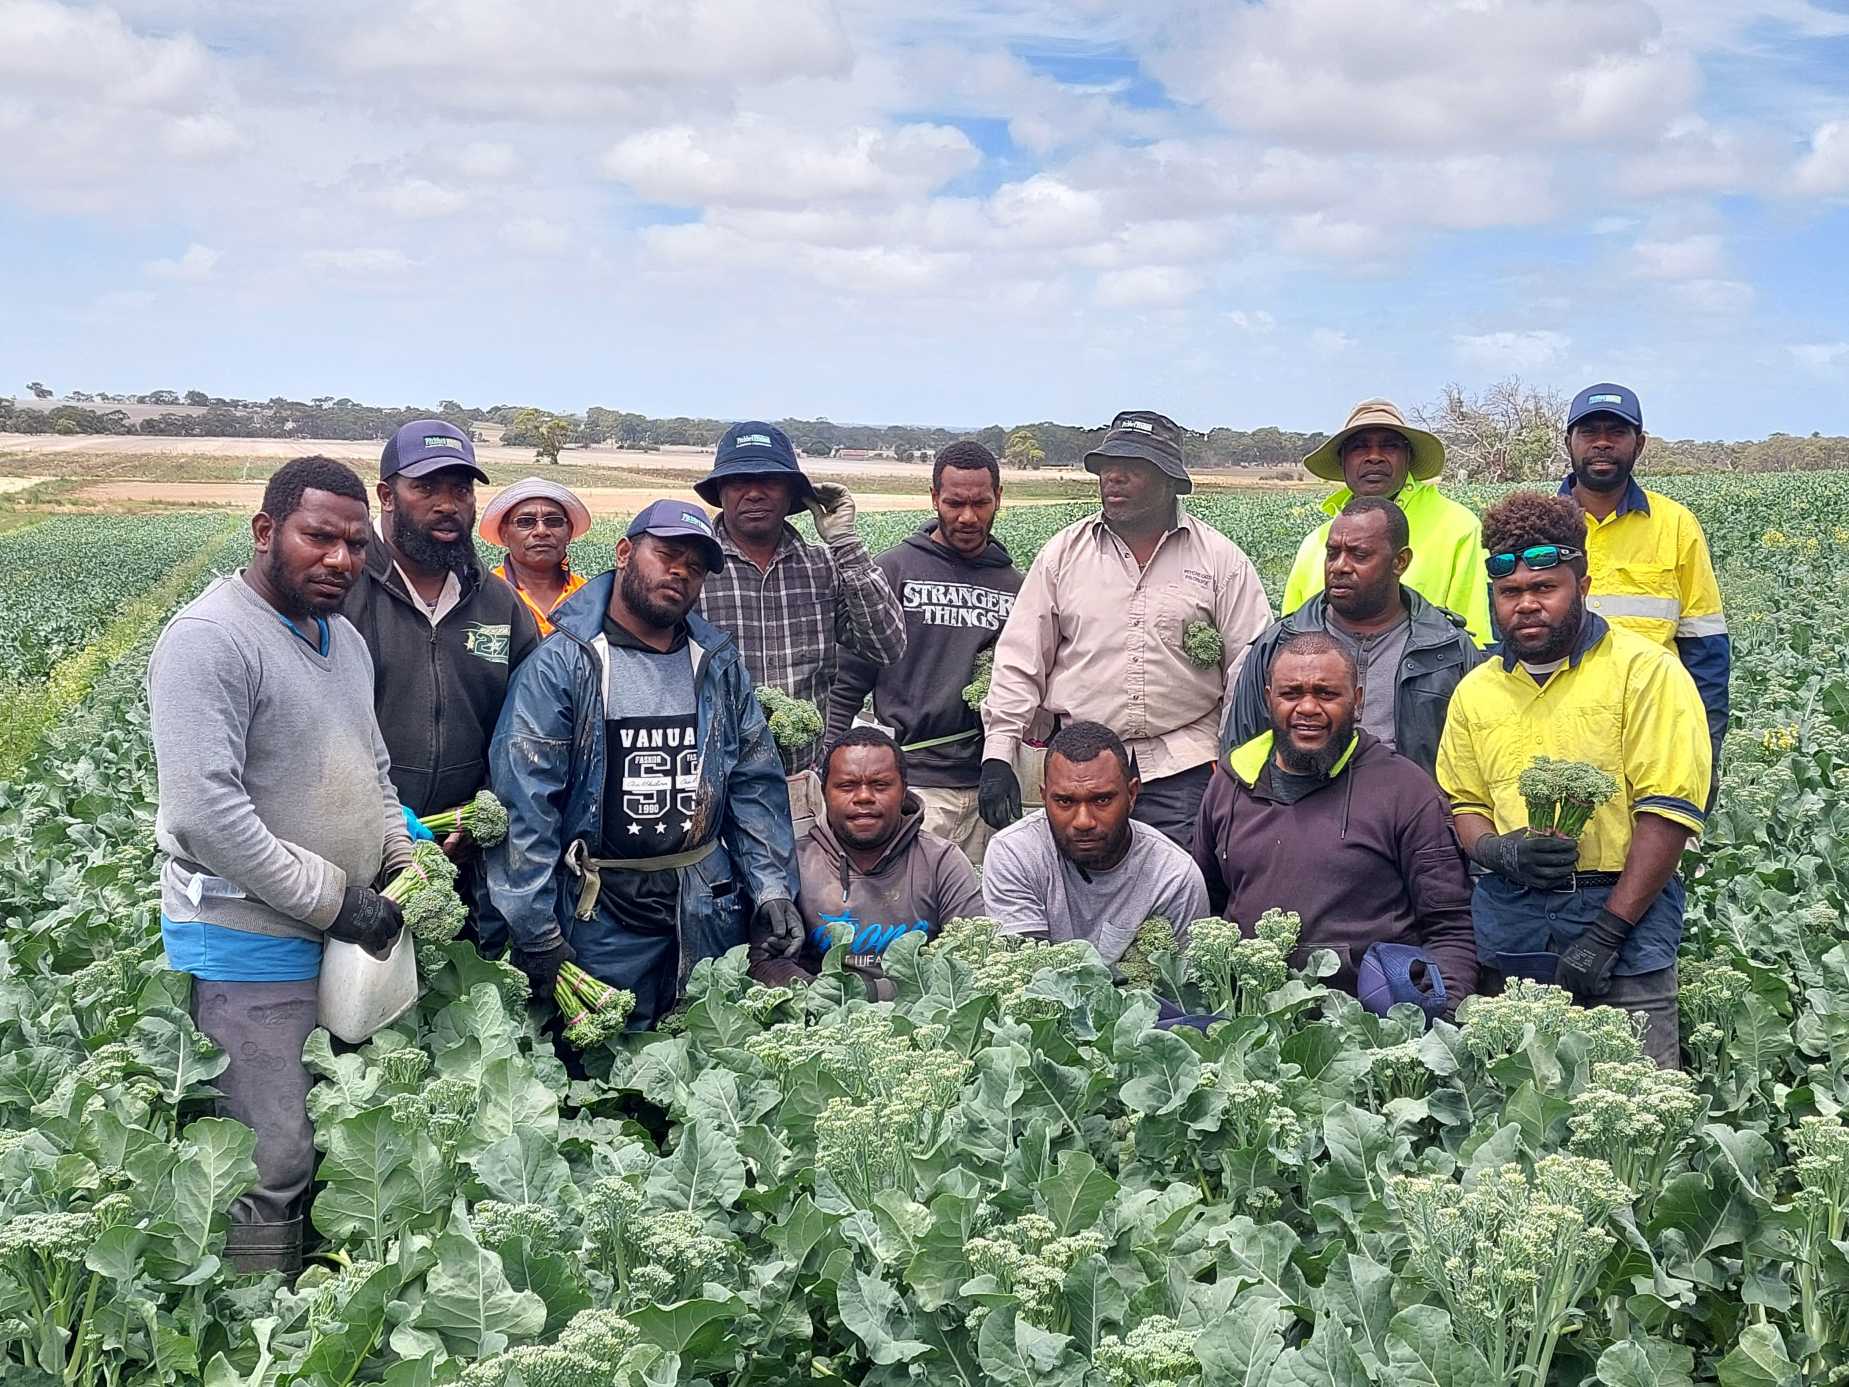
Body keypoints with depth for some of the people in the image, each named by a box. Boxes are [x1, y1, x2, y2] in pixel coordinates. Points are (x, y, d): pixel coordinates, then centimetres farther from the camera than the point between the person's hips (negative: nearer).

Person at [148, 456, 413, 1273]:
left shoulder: (344, 638, 12)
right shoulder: (210, 639, -16)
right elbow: (205, 813, -24)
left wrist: (404, 865, 5)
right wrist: (333, 899, -19)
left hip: (346, 932, 9)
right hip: (253, 939, -8)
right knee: (270, 1163, -3)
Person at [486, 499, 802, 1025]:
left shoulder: (720, 664, 9)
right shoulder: (562, 664, -8)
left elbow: (756, 785, 11)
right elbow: (523, 802, -11)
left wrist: (772, 889, 1)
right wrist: (537, 937, -14)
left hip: (707, 912, 5)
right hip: (599, 916, -4)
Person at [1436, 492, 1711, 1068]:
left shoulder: (1645, 670, -3)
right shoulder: (1475, 691, 13)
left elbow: (1669, 809, -9)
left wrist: (1605, 934, -15)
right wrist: (1499, 851, -7)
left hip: (1625, 914, -4)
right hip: (1507, 922, 4)